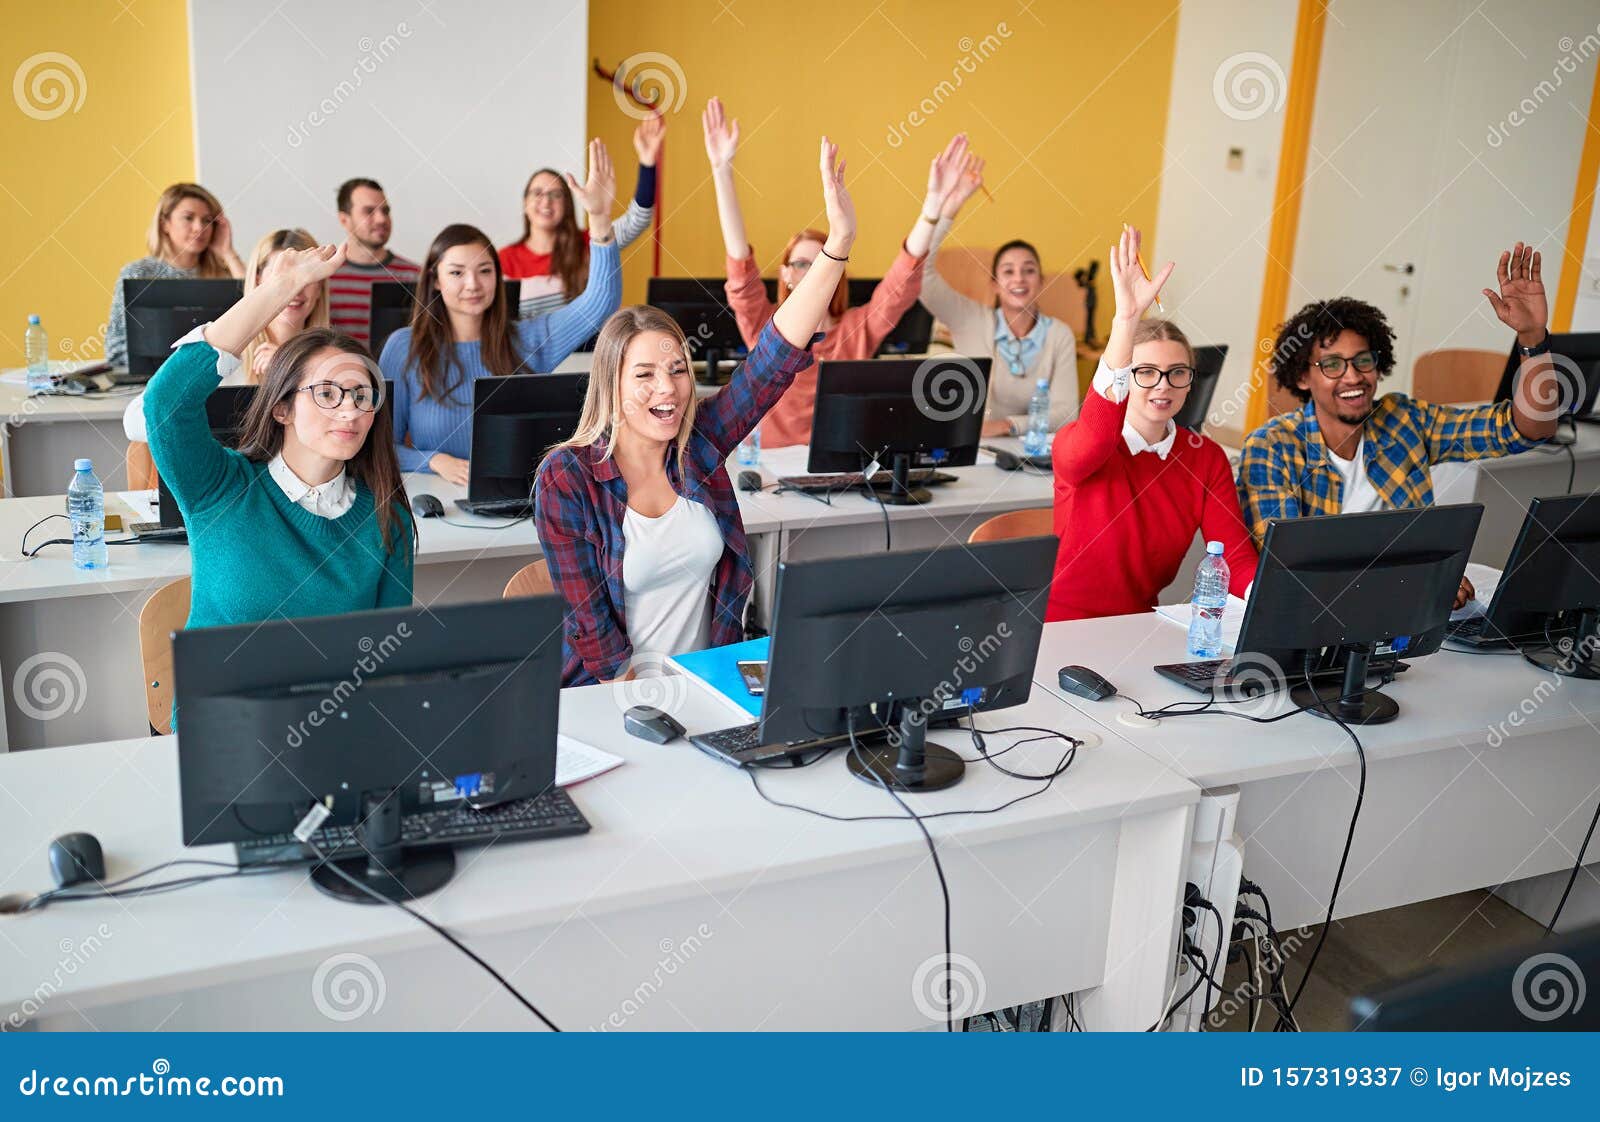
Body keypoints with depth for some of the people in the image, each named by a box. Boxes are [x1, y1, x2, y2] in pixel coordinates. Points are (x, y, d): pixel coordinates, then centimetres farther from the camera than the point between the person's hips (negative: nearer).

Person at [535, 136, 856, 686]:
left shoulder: (699, 442, -1)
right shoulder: (565, 479, -10)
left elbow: (775, 358, -11)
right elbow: (589, 621, -10)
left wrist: (838, 243, -20)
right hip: (612, 695, -4)